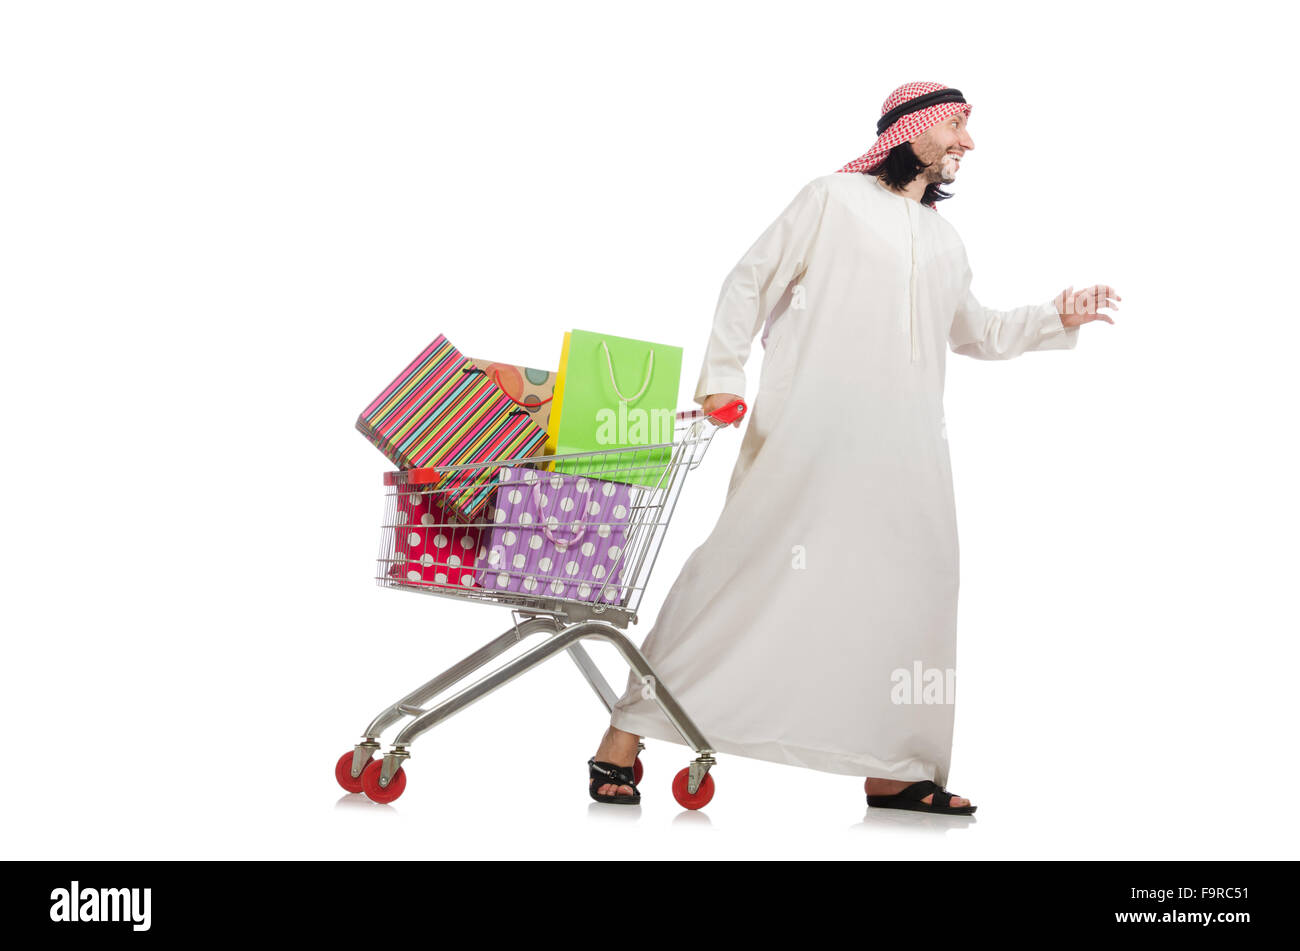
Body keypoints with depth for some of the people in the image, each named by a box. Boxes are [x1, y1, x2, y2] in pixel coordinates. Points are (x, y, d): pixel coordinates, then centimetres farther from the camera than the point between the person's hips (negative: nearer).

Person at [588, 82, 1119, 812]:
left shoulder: (945, 242, 23)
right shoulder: (835, 199, 4)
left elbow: (977, 334, 34)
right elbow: (751, 283, 2)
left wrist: (1057, 317, 21)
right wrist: (722, 379, -6)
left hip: (905, 447, 7)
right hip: (812, 432, -7)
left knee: (912, 588, 2)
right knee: (747, 567, -12)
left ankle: (892, 769, 11)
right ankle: (625, 737, -7)